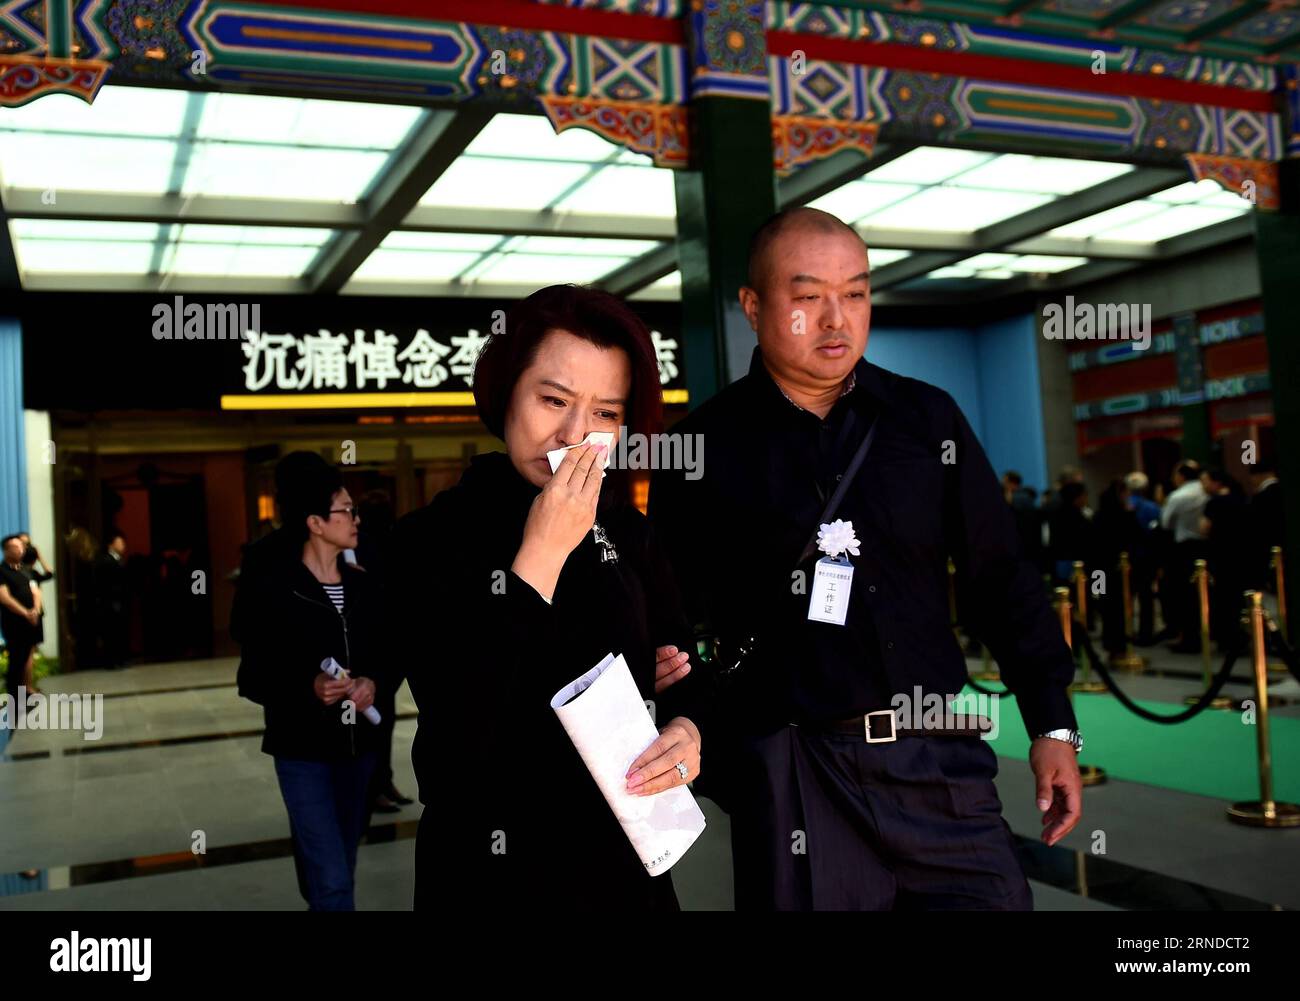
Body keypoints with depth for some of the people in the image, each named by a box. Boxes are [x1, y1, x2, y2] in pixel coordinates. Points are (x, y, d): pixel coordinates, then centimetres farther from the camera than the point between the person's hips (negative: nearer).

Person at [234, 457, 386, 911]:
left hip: (357, 743, 5)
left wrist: (372, 681, -9)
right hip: (303, 749, -5)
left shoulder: (363, 587, 3)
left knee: (337, 866, 17)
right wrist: (308, 687, -26)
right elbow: (253, 679, -10)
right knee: (334, 880, -8)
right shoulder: (272, 589, -12)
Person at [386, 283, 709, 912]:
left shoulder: (624, 531, 0)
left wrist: (687, 729, -13)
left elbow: (681, 665, 9)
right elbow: (462, 730, -25)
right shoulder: (429, 543, -15)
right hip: (495, 876, -4)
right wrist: (542, 554, -25)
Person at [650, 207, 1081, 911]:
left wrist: (1052, 725, 8)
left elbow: (1000, 579, 10)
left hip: (940, 765, 3)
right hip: (791, 779, -2)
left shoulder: (928, 418, 7)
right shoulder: (705, 447, 0)